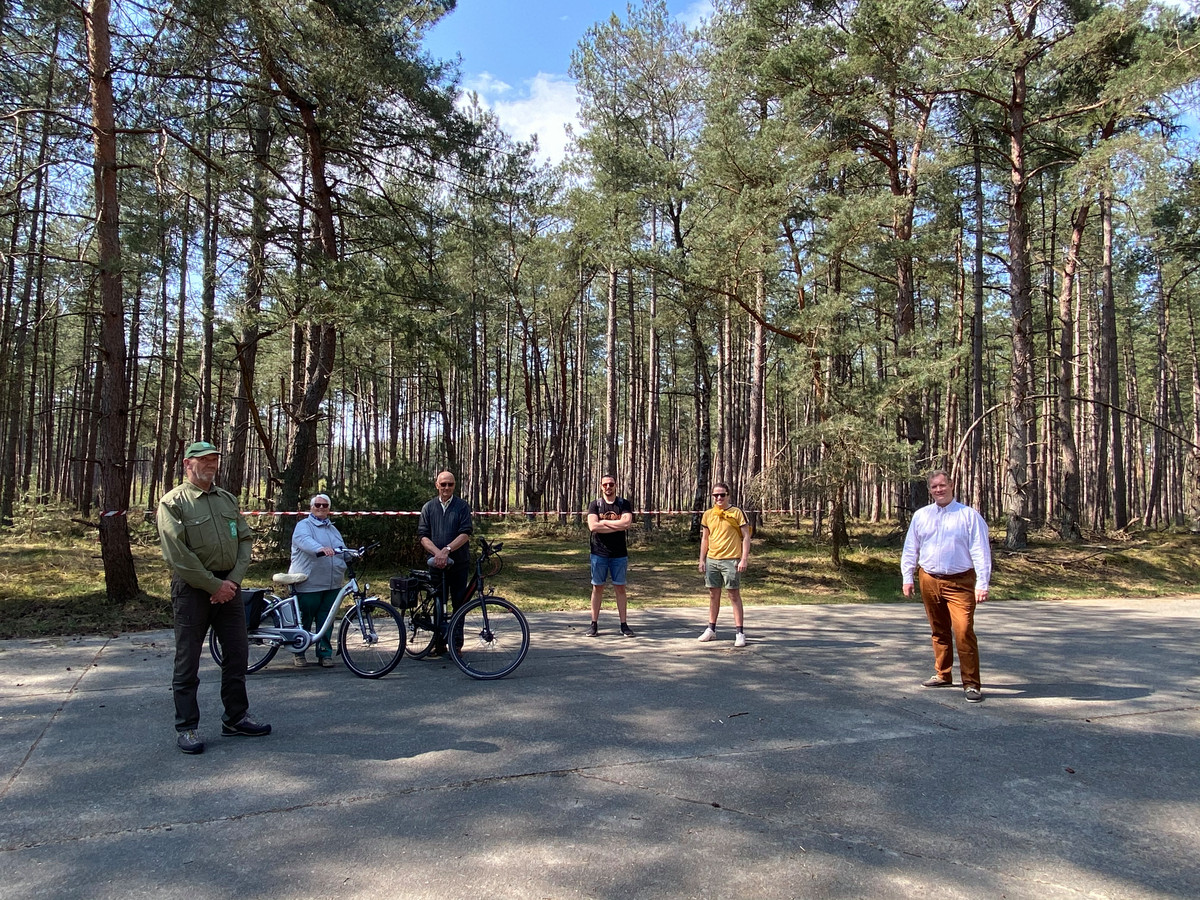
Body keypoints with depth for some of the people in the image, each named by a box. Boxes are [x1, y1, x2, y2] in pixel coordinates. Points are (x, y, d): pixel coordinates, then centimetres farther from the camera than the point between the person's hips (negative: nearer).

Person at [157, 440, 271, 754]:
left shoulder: (228, 499, 13)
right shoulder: (173, 502, -5)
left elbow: (245, 540, 9)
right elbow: (177, 555, -14)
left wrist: (234, 579, -6)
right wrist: (214, 585, -15)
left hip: (229, 585, 6)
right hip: (193, 588, -6)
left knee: (237, 654, 10)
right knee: (188, 661, 2)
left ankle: (236, 717, 22)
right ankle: (186, 728, 13)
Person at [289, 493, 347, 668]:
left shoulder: (333, 529, 21)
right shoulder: (303, 526, -1)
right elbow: (305, 540, -24)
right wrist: (321, 548, -43)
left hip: (332, 585, 6)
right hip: (309, 584, -5)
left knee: (326, 621, 7)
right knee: (304, 621, 2)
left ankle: (325, 654, 14)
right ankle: (298, 652, 18)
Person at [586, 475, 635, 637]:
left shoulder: (624, 504, 3)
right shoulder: (595, 504, 2)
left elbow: (627, 523, -15)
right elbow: (592, 526, -13)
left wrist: (603, 522, -11)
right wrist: (617, 526, -12)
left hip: (619, 553, 0)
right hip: (599, 553, 0)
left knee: (620, 588, 5)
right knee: (597, 587, 5)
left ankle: (623, 624, 11)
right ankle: (594, 624, 12)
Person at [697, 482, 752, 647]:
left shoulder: (736, 513, -4)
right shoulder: (708, 515, 9)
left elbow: (746, 537, -5)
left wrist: (744, 559, -12)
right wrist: (702, 560, 10)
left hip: (731, 560, -4)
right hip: (712, 560, 5)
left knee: (734, 595, -1)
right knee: (713, 594, 12)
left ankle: (740, 632, 4)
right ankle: (711, 629, 22)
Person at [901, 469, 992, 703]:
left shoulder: (969, 516, -2)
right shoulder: (921, 516, 9)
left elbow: (981, 551, -5)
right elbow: (910, 550, 14)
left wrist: (982, 584, -11)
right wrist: (907, 578, 9)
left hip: (960, 582, -4)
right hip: (929, 580, 4)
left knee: (963, 631, -12)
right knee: (939, 631, 14)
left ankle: (972, 684, -5)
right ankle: (943, 675, 28)